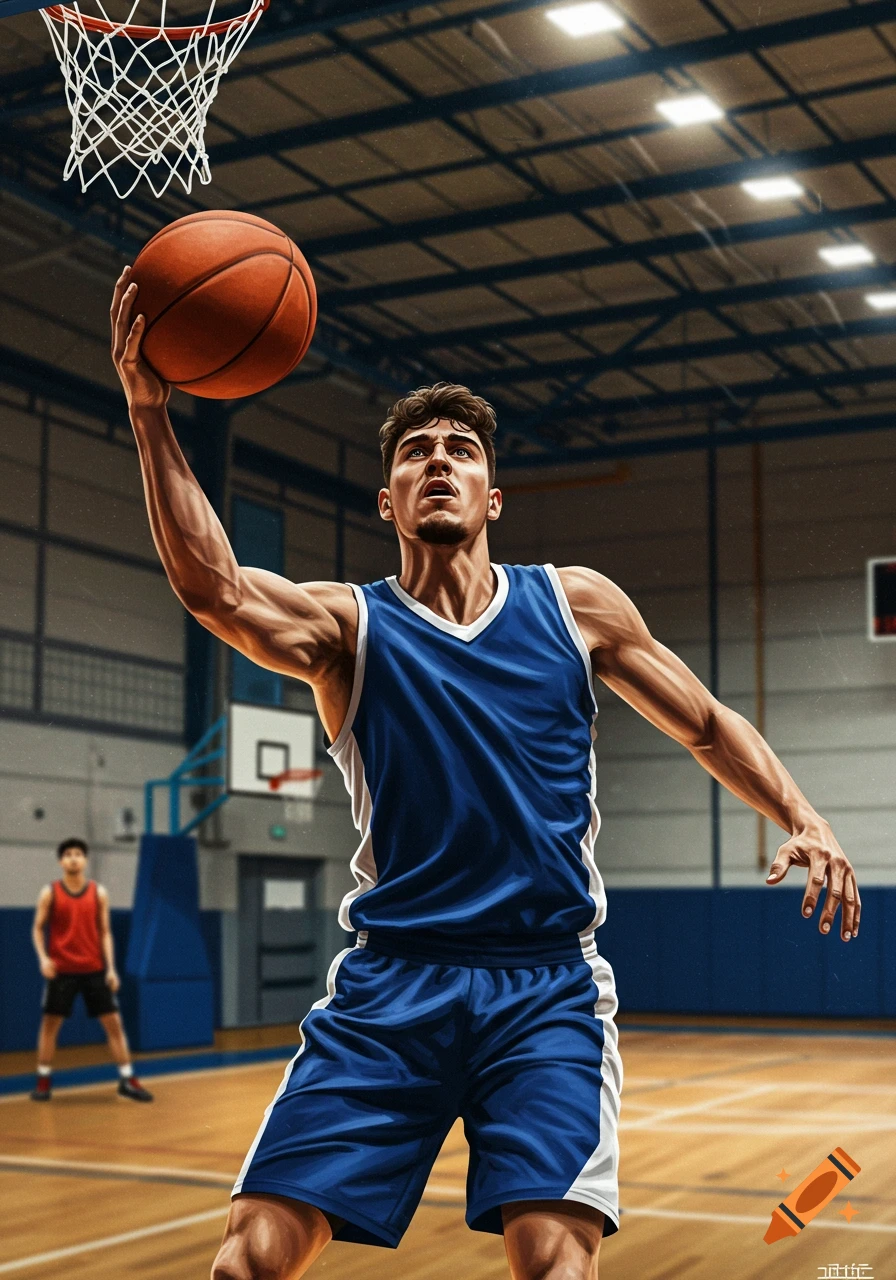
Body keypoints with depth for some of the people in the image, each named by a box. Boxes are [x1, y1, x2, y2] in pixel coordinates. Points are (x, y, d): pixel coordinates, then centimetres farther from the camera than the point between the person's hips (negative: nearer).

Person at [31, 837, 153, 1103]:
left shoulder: (98, 893, 3)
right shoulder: (50, 893, -1)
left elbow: (105, 932, 5)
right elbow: (38, 928, 3)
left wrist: (111, 968, -4)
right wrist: (43, 957, -14)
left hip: (94, 969, 1)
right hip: (61, 970, -1)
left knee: (113, 1022, 0)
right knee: (50, 1024, 3)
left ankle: (127, 1080, 5)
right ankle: (43, 1081, 17)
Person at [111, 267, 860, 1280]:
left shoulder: (575, 606, 9)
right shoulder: (347, 627, 3)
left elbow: (708, 728, 17)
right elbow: (215, 589, -17)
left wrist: (804, 821, 1)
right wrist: (149, 408, -27)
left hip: (547, 987, 1)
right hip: (387, 986, 0)